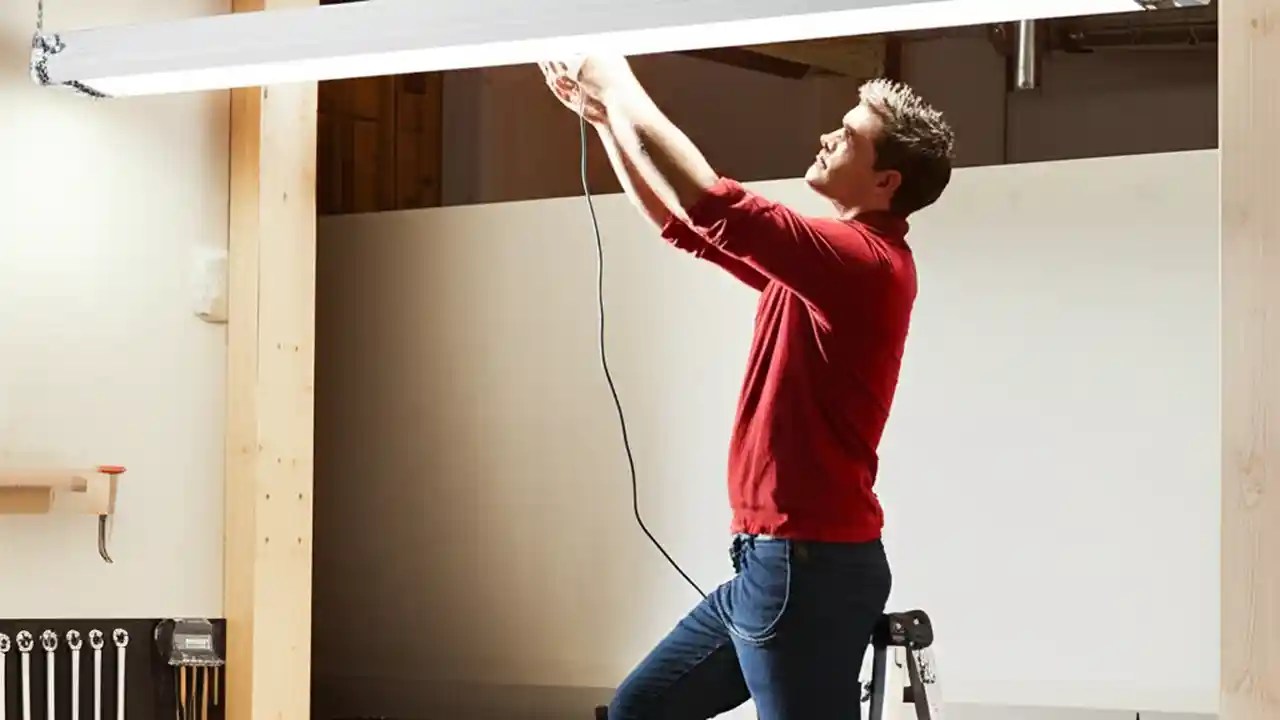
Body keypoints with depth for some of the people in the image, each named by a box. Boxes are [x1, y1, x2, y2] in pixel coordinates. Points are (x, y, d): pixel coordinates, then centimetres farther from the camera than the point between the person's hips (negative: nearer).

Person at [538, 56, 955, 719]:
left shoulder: (865, 262, -17)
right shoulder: (820, 262, 14)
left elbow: (709, 204, -22)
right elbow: (686, 225, 22)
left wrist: (621, 90, -10)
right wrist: (602, 115, 17)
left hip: (810, 569, -10)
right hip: (778, 564, 10)